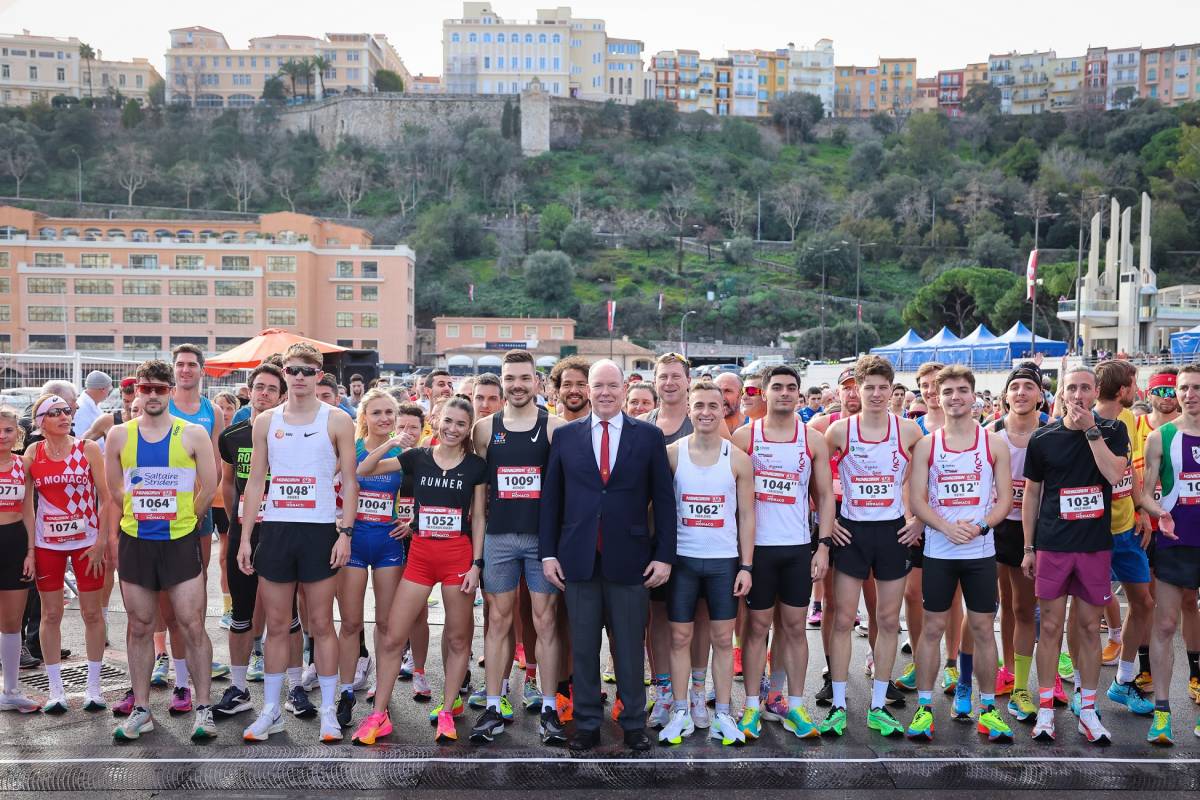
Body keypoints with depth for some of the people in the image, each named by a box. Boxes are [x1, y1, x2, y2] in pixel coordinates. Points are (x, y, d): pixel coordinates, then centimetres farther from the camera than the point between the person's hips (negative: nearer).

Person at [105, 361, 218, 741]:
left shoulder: (193, 434, -3)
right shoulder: (120, 435, 4)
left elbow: (209, 487, 0)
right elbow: (114, 489, 13)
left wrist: (183, 519, 7)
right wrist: (142, 515, 12)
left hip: (181, 542, -2)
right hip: (135, 542, 3)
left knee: (191, 626, -1)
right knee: (139, 627, 10)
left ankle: (203, 708, 8)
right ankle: (141, 709, 21)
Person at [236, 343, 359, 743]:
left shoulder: (337, 420, 0)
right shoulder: (266, 421, 8)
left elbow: (349, 482, 0)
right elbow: (255, 481, 10)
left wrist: (345, 532, -9)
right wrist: (245, 537, 4)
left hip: (320, 530, -3)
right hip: (275, 529, 3)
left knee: (321, 624, 5)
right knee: (276, 625, 10)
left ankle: (328, 711, 15)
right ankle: (270, 711, 21)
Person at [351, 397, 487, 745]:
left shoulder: (476, 465, 2)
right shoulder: (417, 457, 4)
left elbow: (478, 518, 4)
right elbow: (363, 470, 1)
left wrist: (476, 564, -3)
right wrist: (391, 441, -13)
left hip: (459, 555, -1)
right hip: (420, 555, 1)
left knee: (458, 638, 7)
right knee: (392, 638, 1)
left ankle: (447, 711, 21)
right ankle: (378, 715, 13)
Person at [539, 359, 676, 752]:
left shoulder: (649, 436, 2)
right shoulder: (565, 435, 6)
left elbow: (663, 498, 2)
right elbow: (550, 497, 7)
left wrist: (664, 555, -3)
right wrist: (548, 552, 2)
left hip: (630, 558, -1)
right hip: (578, 558, 1)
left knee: (631, 648, 9)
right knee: (582, 648, 10)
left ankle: (634, 723, 24)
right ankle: (586, 724, 24)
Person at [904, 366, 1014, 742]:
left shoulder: (994, 443, 3)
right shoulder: (926, 445, 3)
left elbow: (1004, 498, 1)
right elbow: (916, 499, -2)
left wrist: (980, 525, -17)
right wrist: (947, 527, -18)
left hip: (981, 551, 0)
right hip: (938, 551, 0)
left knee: (983, 627, 7)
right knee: (932, 627, 4)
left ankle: (987, 709, 19)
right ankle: (924, 708, 13)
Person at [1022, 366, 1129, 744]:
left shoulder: (1112, 430, 2)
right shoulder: (1043, 437, 1)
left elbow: (1114, 474, -16)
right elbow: (1031, 492, 6)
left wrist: (1090, 430, -16)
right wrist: (1028, 547, 4)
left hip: (1095, 545, 1)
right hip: (1052, 544, 0)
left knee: (1089, 626, 9)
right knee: (1050, 626, 3)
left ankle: (1087, 710, 20)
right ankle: (1046, 708, 13)